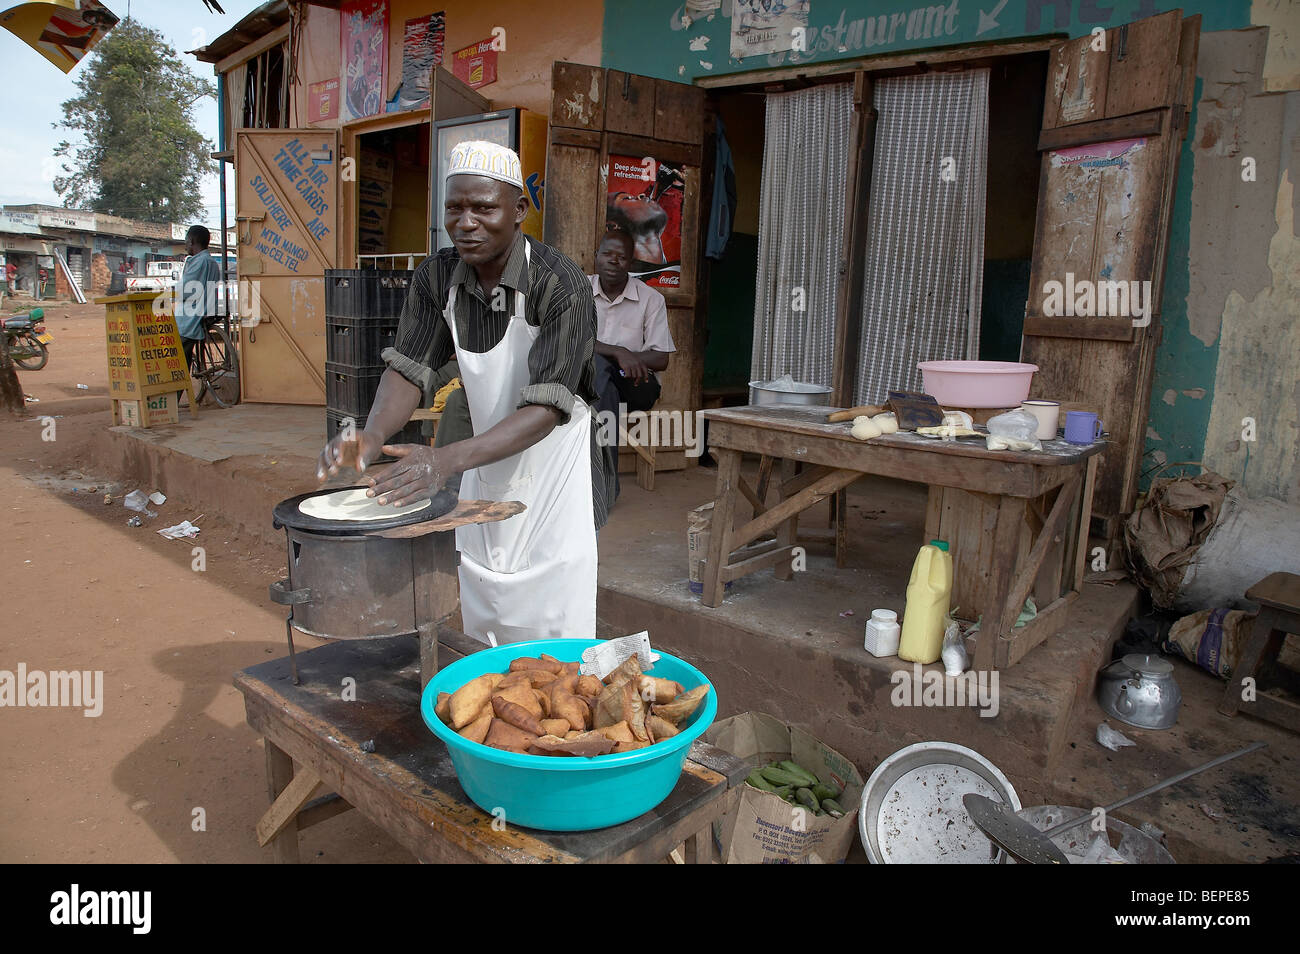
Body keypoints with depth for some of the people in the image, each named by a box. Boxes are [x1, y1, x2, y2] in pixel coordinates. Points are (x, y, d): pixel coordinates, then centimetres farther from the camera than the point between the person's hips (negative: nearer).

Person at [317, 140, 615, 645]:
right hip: (483, 475, 5)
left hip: (554, 475, -5)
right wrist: (372, 436, -29)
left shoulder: (560, 284, -22)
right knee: (481, 633, 17)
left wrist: (447, 460, -40)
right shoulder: (436, 276, -4)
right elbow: (409, 367, -7)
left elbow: (547, 407, -28)